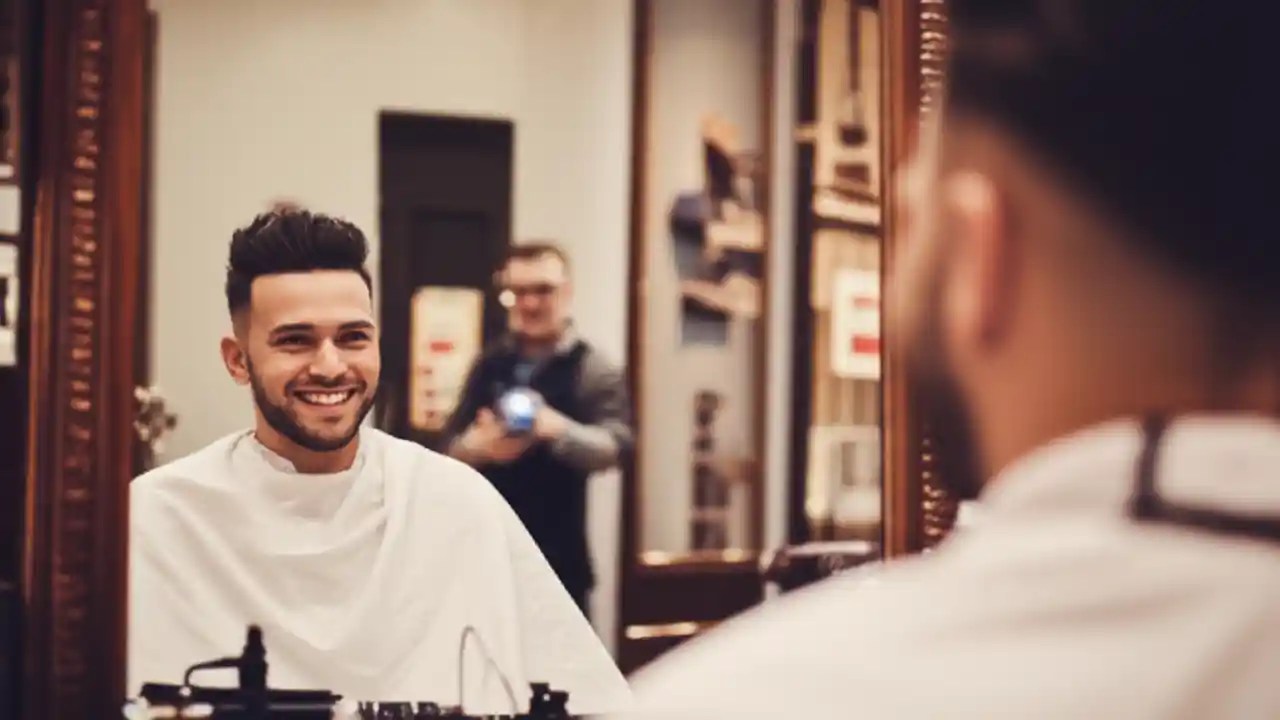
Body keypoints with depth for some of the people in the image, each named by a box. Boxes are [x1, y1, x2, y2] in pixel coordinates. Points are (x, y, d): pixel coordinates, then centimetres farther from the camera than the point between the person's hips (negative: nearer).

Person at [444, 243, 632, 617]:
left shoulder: (592, 370, -2)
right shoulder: (489, 366, 11)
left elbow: (614, 446, -15)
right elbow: (452, 442, 8)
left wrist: (559, 428, -36)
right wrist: (478, 445, -17)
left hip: (556, 553, -4)